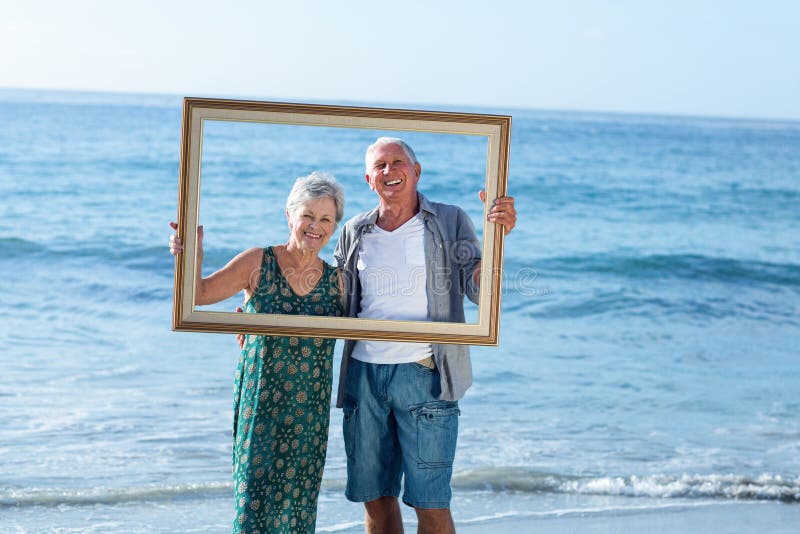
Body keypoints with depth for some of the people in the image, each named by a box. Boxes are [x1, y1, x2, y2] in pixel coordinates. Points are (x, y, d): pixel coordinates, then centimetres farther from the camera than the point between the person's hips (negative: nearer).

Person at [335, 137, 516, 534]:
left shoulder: (449, 222, 2)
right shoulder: (354, 234, 12)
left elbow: (478, 289, -7)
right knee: (375, 499, 10)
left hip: (423, 374, -4)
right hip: (363, 372, 4)